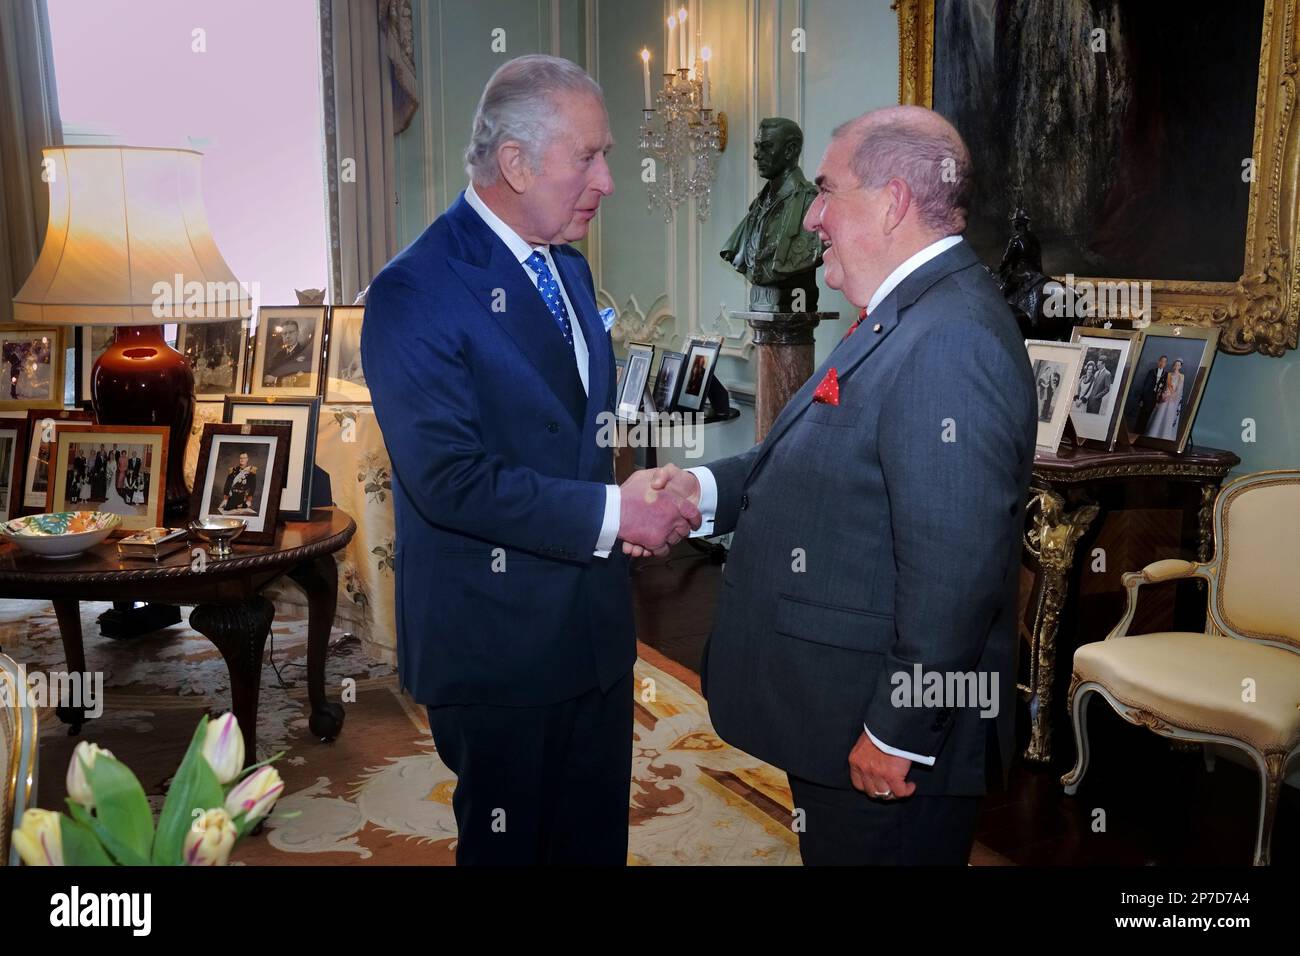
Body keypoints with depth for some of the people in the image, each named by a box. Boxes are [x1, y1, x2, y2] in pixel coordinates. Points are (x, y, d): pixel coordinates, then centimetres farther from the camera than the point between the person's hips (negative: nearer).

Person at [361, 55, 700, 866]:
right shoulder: (415, 294, -17)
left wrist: (638, 497, -4)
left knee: (598, 840, 21)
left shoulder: (569, 265, 9)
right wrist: (610, 513, -21)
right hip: (498, 645, -7)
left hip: (596, 626, 7)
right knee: (508, 846, 13)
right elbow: (450, 479, -25)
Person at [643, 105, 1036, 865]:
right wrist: (707, 489, 2)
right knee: (834, 848, 24)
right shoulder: (907, 315, 10)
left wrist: (899, 736, -22)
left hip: (890, 744, -10)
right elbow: (824, 465, 15)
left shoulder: (951, 341, -25)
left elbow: (955, 570, -29)